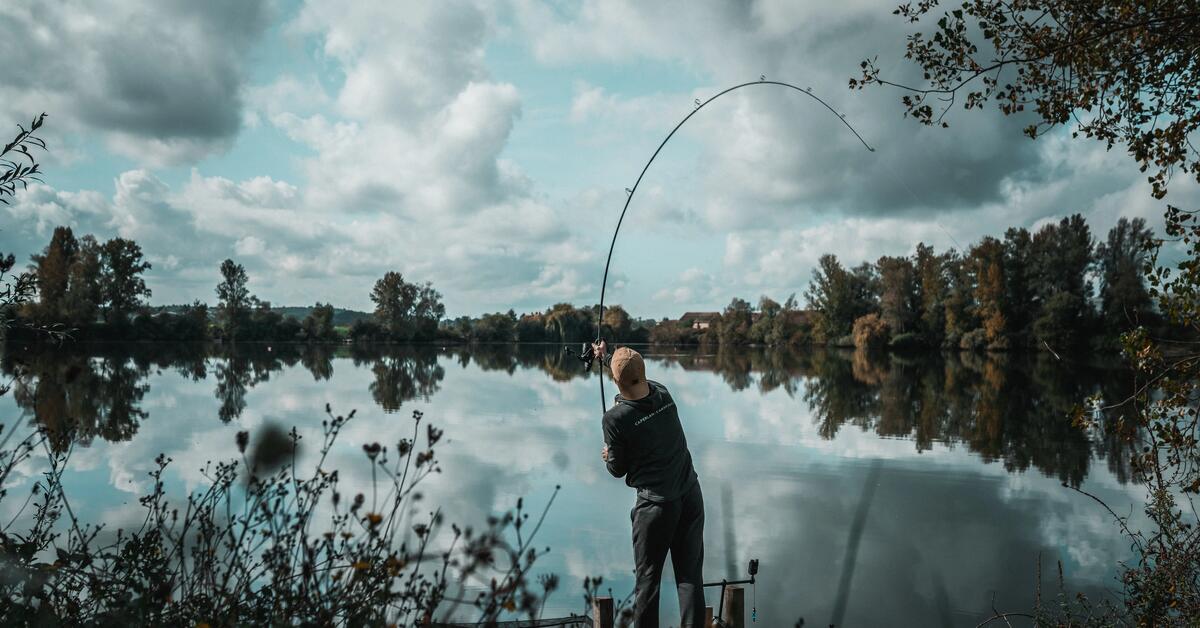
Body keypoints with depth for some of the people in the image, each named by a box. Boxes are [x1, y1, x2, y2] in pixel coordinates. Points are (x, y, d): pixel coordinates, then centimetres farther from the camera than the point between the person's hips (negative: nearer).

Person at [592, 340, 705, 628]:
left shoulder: (615, 418, -18)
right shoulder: (663, 393, -4)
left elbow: (617, 470, -5)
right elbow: (638, 381, 20)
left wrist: (608, 456, 18)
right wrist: (605, 357, 33)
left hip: (656, 505, -5)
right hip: (691, 496, 5)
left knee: (648, 578, 9)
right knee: (691, 575, 9)